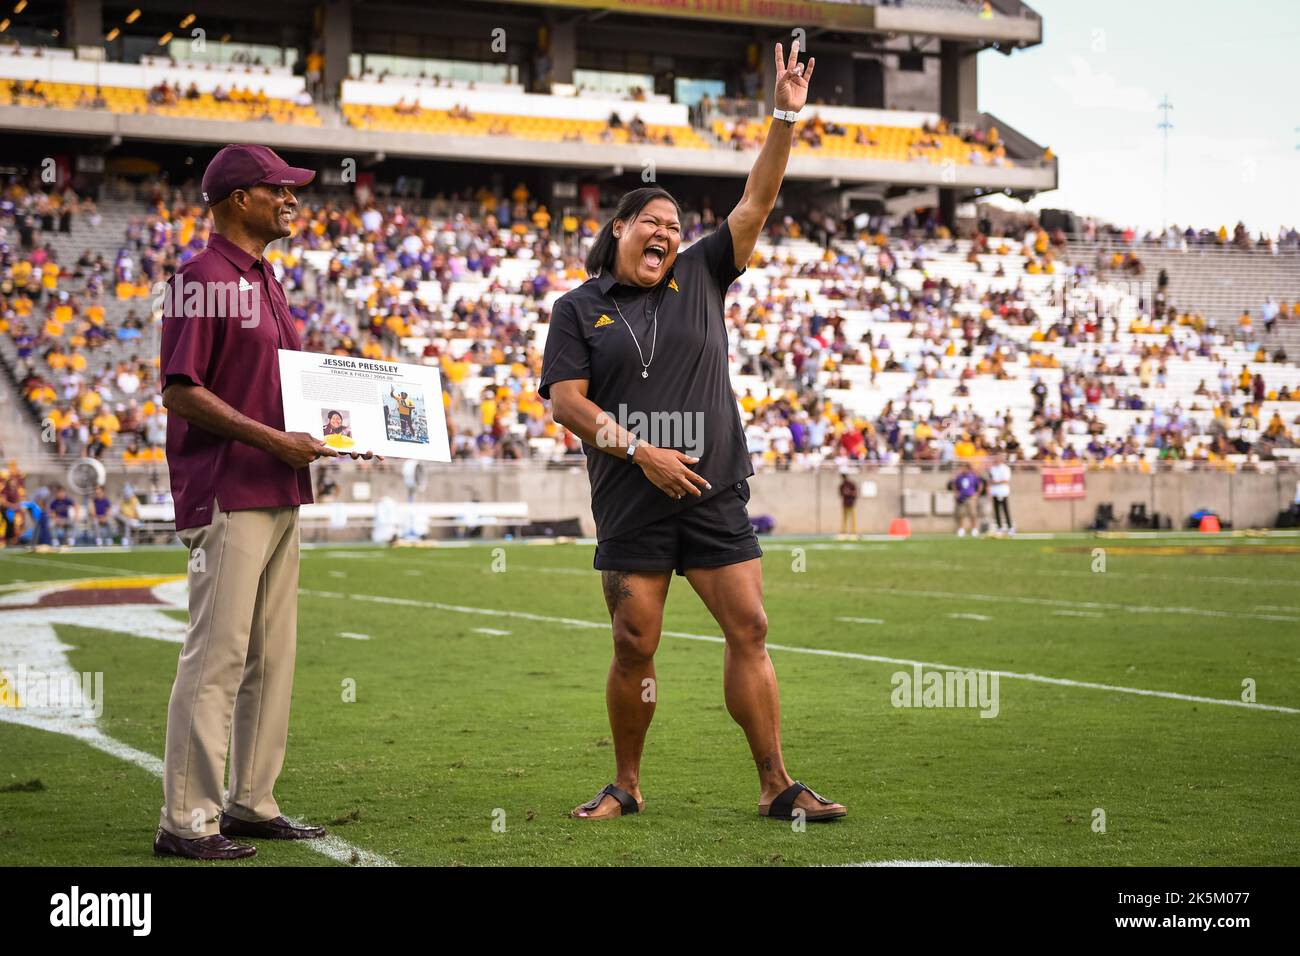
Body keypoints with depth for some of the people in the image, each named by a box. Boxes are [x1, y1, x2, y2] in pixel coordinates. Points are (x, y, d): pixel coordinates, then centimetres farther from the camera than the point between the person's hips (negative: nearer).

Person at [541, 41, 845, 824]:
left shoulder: (700, 279, 11)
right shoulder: (579, 310, 5)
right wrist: (640, 451, -14)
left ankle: (777, 786, 3)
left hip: (716, 495, 2)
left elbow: (756, 204, 6)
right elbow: (566, 401, -4)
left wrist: (787, 119, -2)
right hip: (631, 503, -2)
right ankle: (627, 787, 15)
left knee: (750, 629, -2)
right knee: (635, 646, 0)